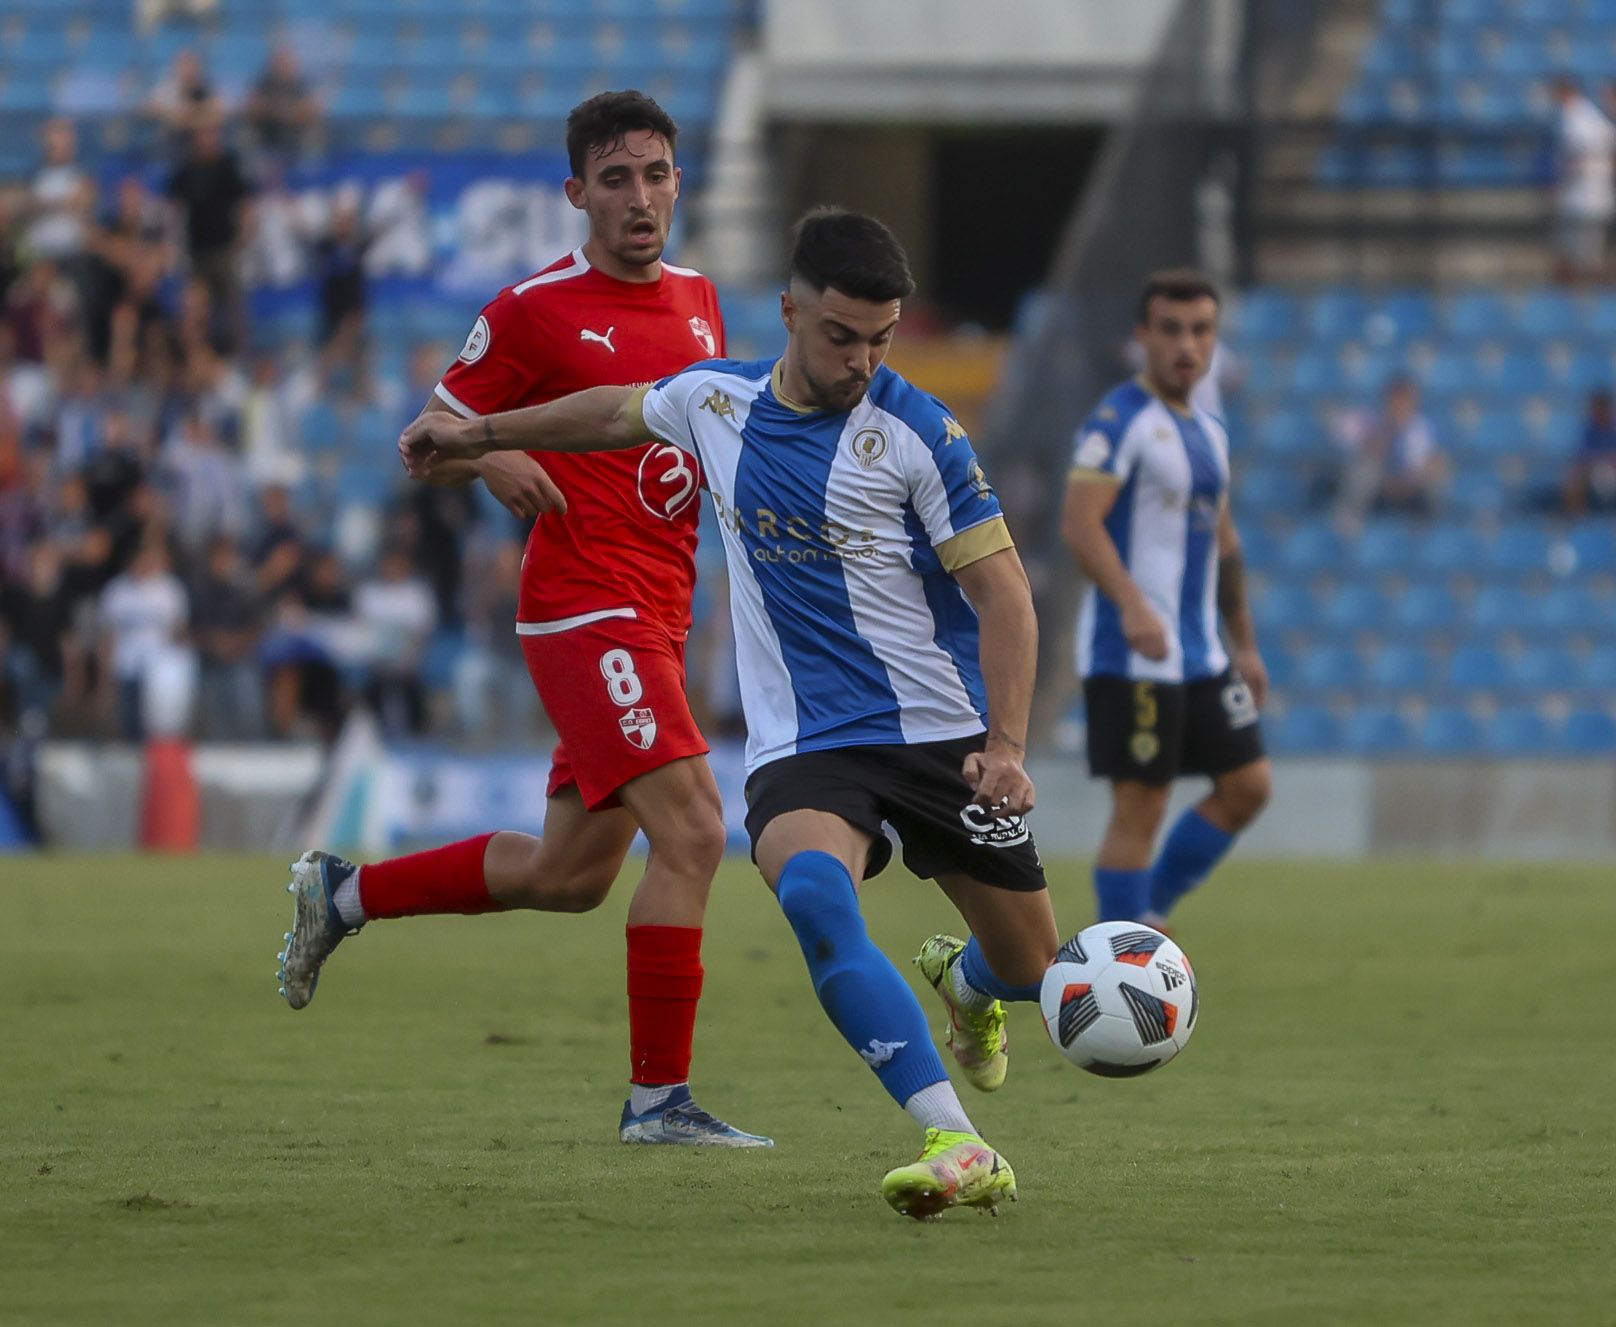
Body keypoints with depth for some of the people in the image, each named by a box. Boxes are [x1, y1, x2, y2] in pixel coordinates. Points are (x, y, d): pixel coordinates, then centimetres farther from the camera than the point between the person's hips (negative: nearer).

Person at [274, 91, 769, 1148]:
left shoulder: (697, 299, 13)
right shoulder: (536, 311, -6)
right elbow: (427, 440, 0)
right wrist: (489, 459, -21)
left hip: (657, 621, 8)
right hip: (586, 611, -8)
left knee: (571, 873, 13)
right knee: (692, 827, -20)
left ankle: (344, 894, 32)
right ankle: (659, 1099, -16)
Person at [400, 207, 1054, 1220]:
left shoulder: (919, 433, -10)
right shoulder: (715, 400, 2)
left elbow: (1003, 594, -8)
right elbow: (618, 413, 26)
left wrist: (1006, 742, -20)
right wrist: (478, 437, 35)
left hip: (944, 734, -1)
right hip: (802, 746, 1)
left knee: (1034, 971, 7)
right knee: (814, 893, -32)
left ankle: (964, 983, 49)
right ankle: (959, 1148, -41)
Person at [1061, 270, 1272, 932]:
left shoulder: (1207, 430, 17)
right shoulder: (1120, 421, -10)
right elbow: (1079, 522, -22)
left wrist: (1245, 645, 25)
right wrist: (1133, 606, -35)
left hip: (1200, 653, 9)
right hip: (1130, 654, -9)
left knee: (1246, 787, 7)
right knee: (1139, 808, -8)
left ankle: (1145, 919, 16)